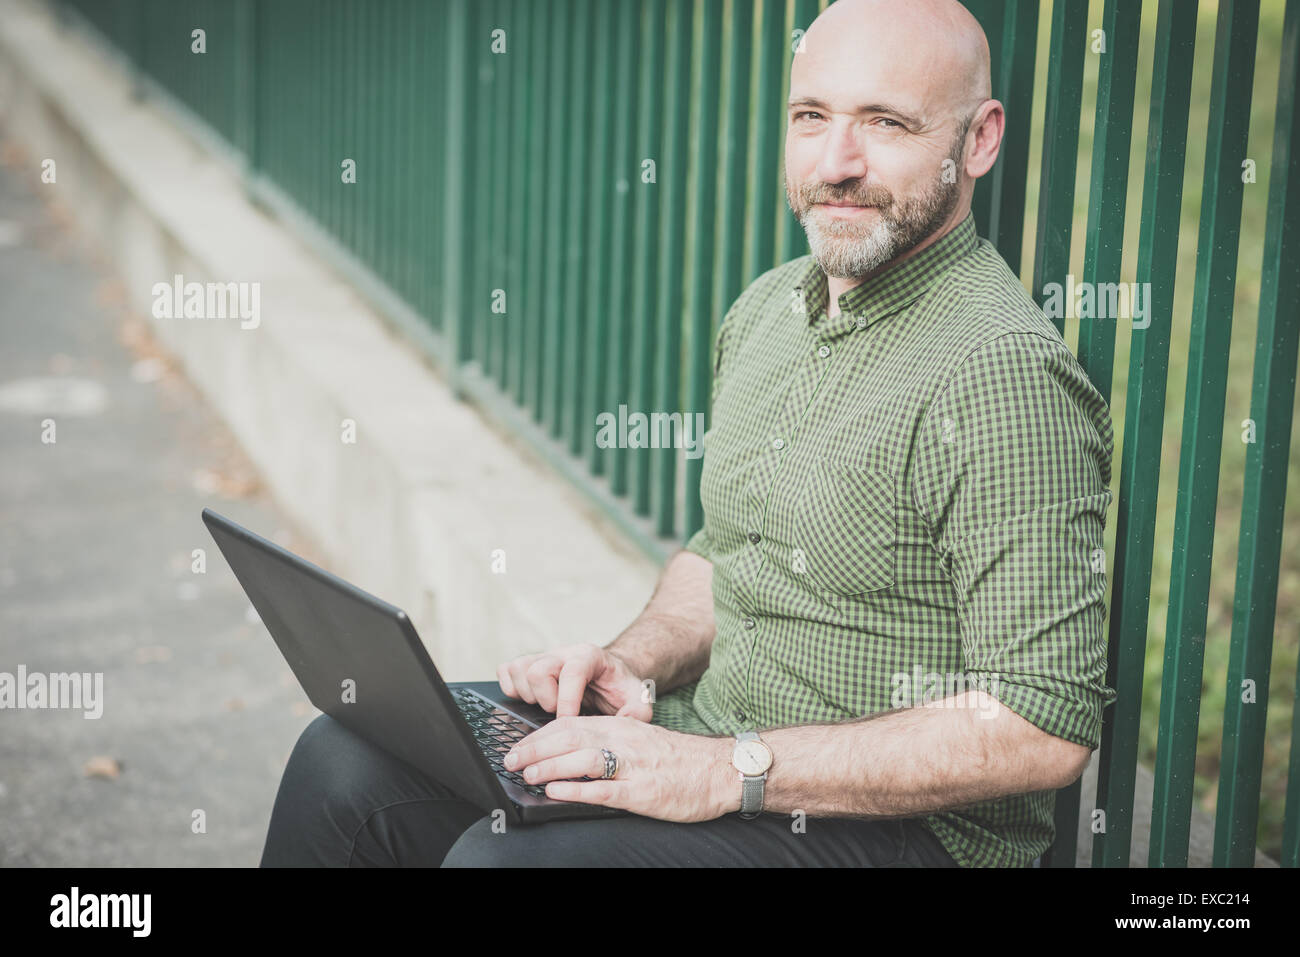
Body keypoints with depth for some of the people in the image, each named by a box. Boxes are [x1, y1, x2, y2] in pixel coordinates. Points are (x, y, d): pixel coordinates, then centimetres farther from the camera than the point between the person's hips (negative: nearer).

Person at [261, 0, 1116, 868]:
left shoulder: (1002, 374, -20)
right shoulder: (767, 309, 8)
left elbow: (1046, 728, -25)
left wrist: (732, 772, -25)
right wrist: (634, 666, 0)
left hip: (906, 824, -8)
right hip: (707, 731, 8)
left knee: (501, 857, -28)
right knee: (346, 762, -3)